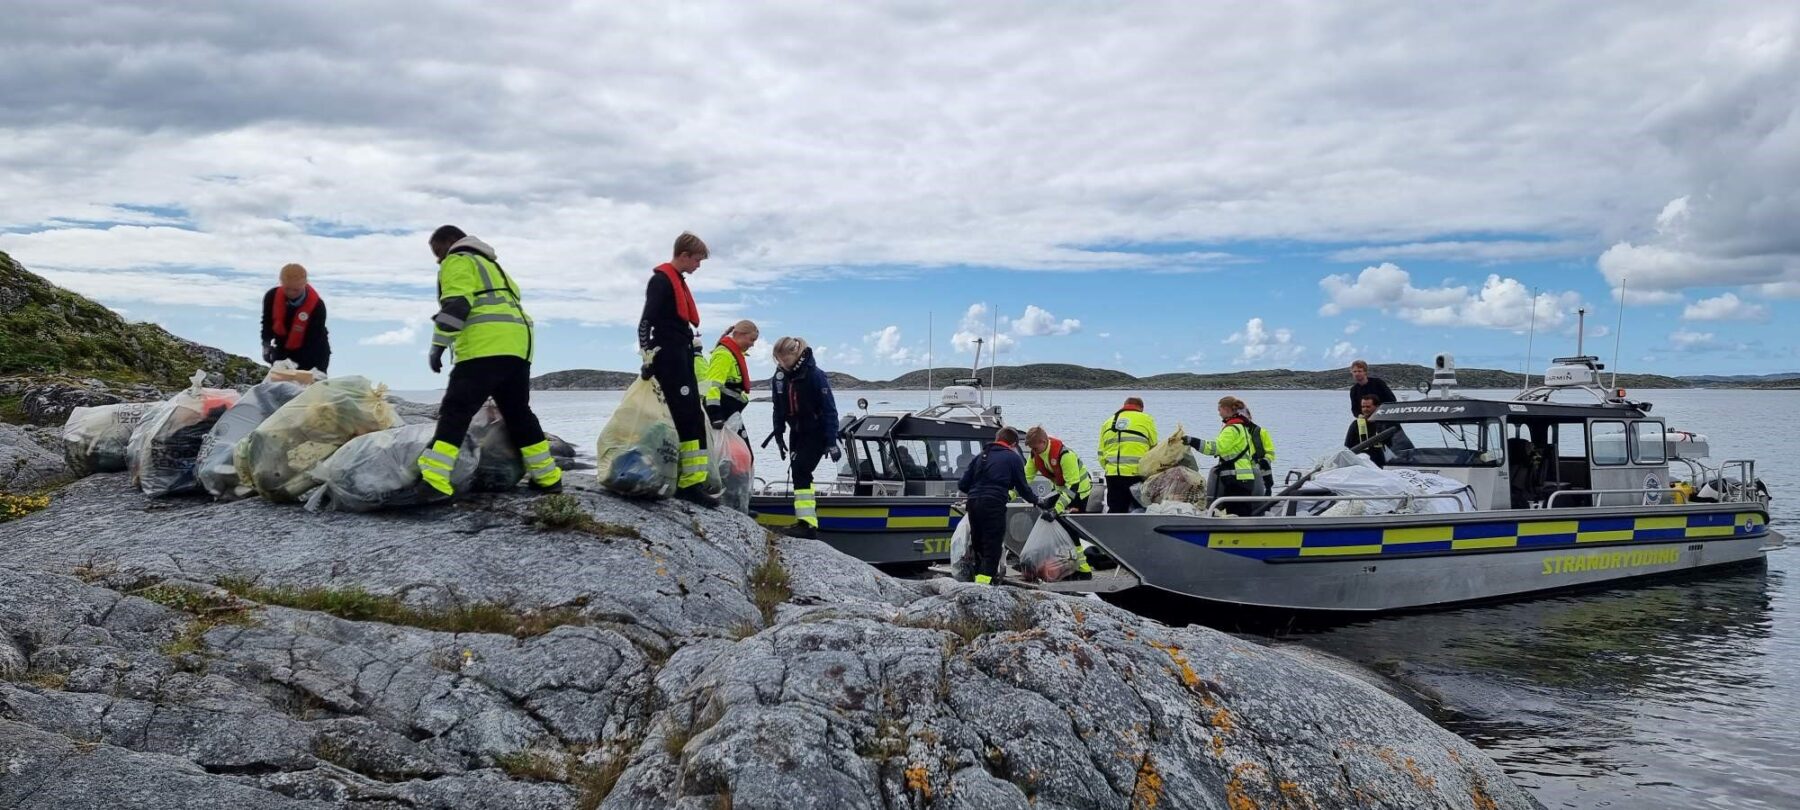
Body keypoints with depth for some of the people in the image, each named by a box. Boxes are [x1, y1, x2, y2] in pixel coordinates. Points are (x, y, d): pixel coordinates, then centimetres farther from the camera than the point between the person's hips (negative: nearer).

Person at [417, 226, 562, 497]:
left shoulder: (457, 262, 7)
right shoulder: (489, 264, 35)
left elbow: (455, 307, -10)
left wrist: (438, 345, -9)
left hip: (486, 349, -9)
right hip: (517, 347, 9)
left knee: (455, 412, -13)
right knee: (519, 414, 17)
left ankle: (433, 481, -24)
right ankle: (548, 477, 20)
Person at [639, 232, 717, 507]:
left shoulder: (679, 282, 20)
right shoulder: (661, 280, -9)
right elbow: (646, 322, -16)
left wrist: (694, 355, 25)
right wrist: (648, 357, -20)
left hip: (684, 356, 10)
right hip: (668, 357, -10)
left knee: (694, 418, 6)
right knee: (687, 418, -14)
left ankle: (691, 481, 7)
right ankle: (691, 483, -15)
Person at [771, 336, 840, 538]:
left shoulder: (814, 375, -20)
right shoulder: (780, 377, -2)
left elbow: (829, 409, -19)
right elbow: (778, 409, 9)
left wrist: (831, 442, -21)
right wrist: (778, 436, 9)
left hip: (816, 432, -7)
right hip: (797, 431, 7)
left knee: (801, 470, -19)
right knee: (798, 471, 8)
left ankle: (807, 523, -22)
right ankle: (811, 504, 27)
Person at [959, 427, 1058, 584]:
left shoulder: (981, 456, 21)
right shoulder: (1014, 458, 7)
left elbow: (962, 484, 17)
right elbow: (1023, 487, 11)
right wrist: (1037, 502, 28)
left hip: (973, 502, 6)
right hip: (994, 505, -5)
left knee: (978, 545, 17)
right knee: (992, 548, -3)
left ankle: (978, 578, 21)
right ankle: (985, 582, -13)